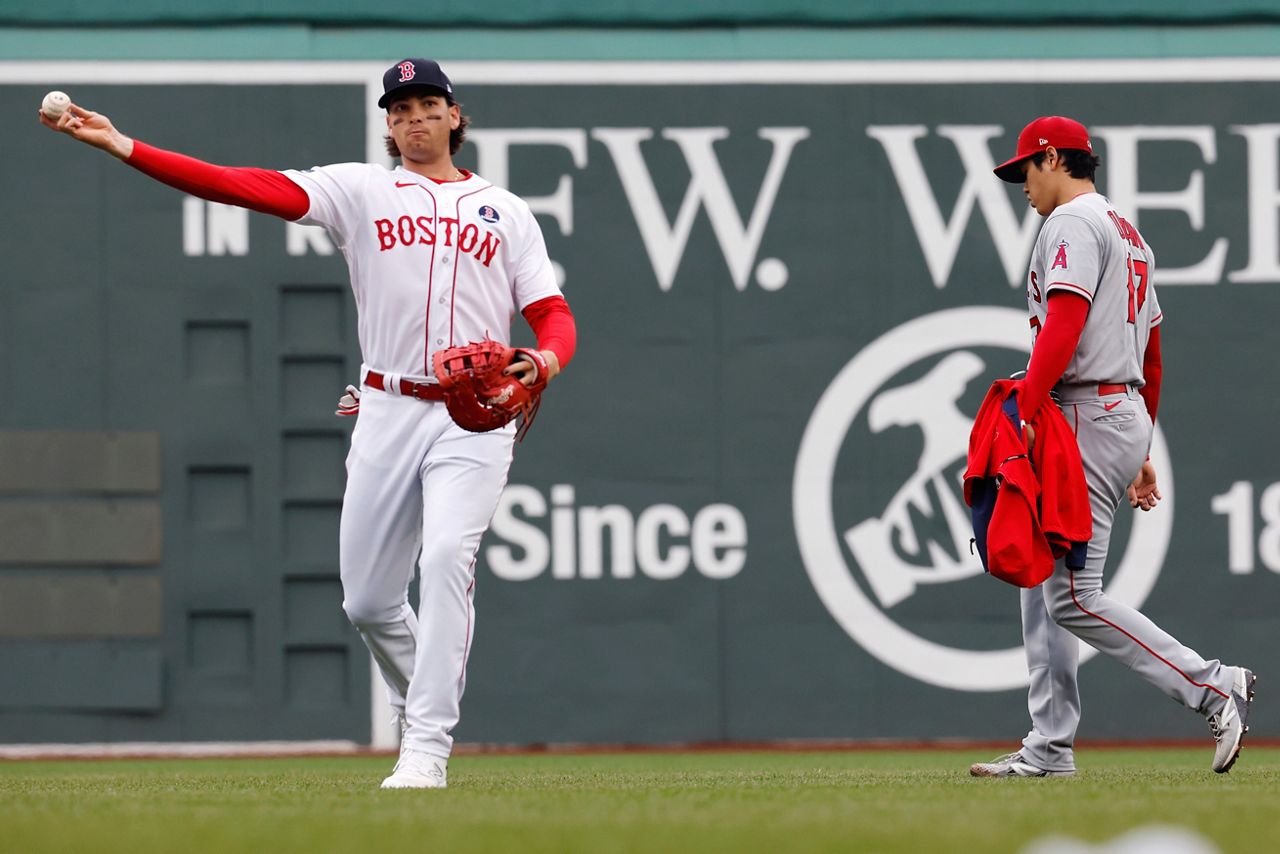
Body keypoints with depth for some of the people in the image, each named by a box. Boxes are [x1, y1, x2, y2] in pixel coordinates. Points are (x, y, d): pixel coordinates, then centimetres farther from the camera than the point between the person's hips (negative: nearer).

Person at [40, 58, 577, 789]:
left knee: (447, 558, -22)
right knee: (368, 598, 2)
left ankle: (427, 750, -24)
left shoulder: (506, 211, 13)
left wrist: (547, 359, -18)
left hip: (476, 419, -2)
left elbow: (554, 315, 8)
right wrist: (122, 146, -14)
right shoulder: (361, 190, 9)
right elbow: (247, 186, -2)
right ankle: (423, 703, 30)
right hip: (388, 412, 2)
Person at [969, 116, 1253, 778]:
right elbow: (1151, 356, 26)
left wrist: (1024, 412, -26)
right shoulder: (1128, 233, 23)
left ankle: (1213, 688, -14)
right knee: (1043, 583, 12)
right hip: (1126, 413, 11)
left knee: (1074, 597, -13)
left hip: (1086, 418, -11)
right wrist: (1140, 452, 28)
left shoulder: (1072, 221, -8)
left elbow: (1063, 325, -22)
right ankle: (1049, 747, 10)